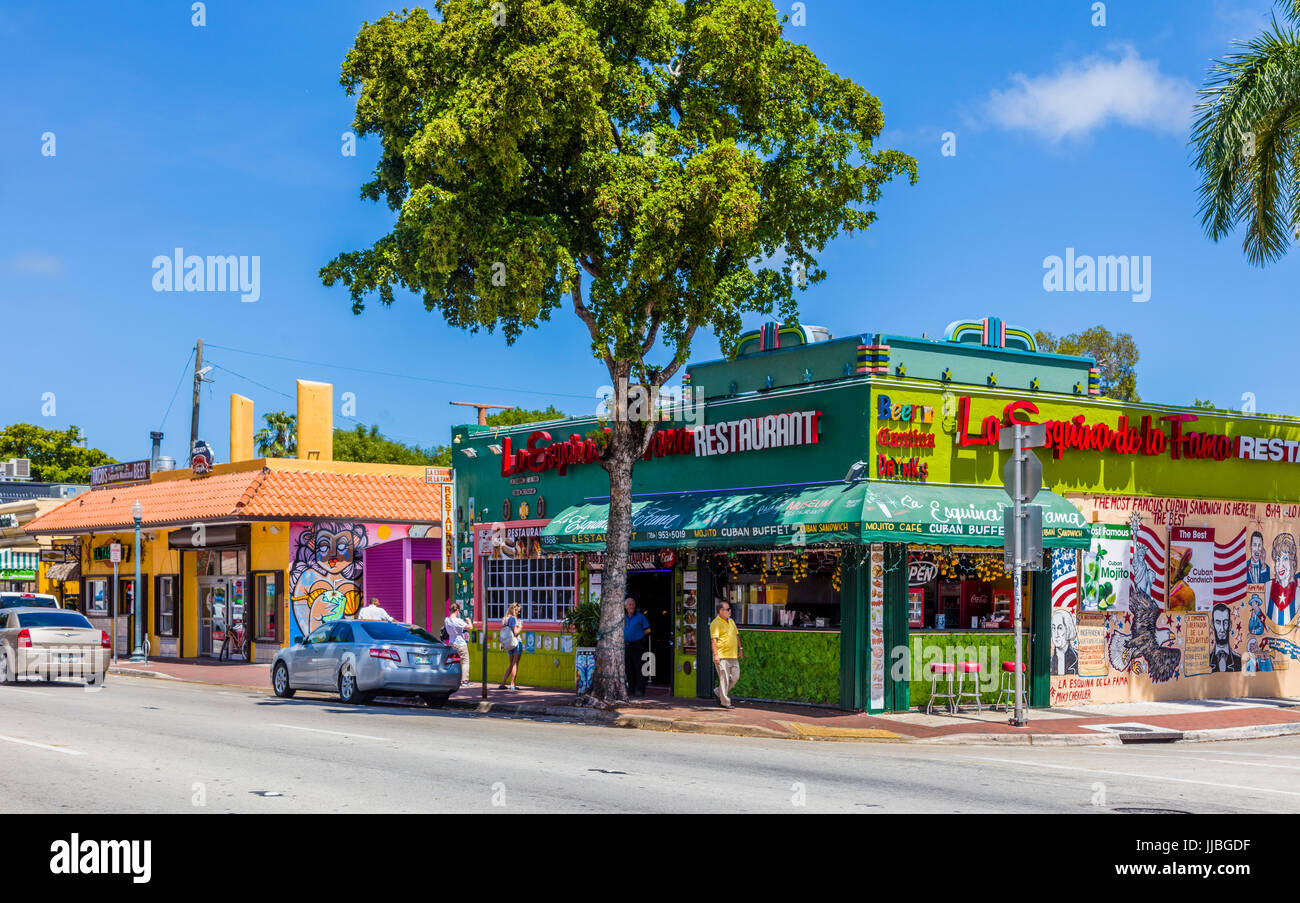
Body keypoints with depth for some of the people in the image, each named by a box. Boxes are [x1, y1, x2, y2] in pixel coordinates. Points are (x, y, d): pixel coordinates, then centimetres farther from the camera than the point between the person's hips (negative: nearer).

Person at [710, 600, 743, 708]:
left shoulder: (731, 621, 17)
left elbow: (736, 635, 25)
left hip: (733, 656, 8)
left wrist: (740, 649, 20)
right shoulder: (716, 623, -9)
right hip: (722, 657, -8)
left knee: (735, 677, 8)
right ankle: (725, 702, 3)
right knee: (724, 679, -5)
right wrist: (715, 655, -21)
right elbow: (714, 640, -15)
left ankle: (718, 692, 26)